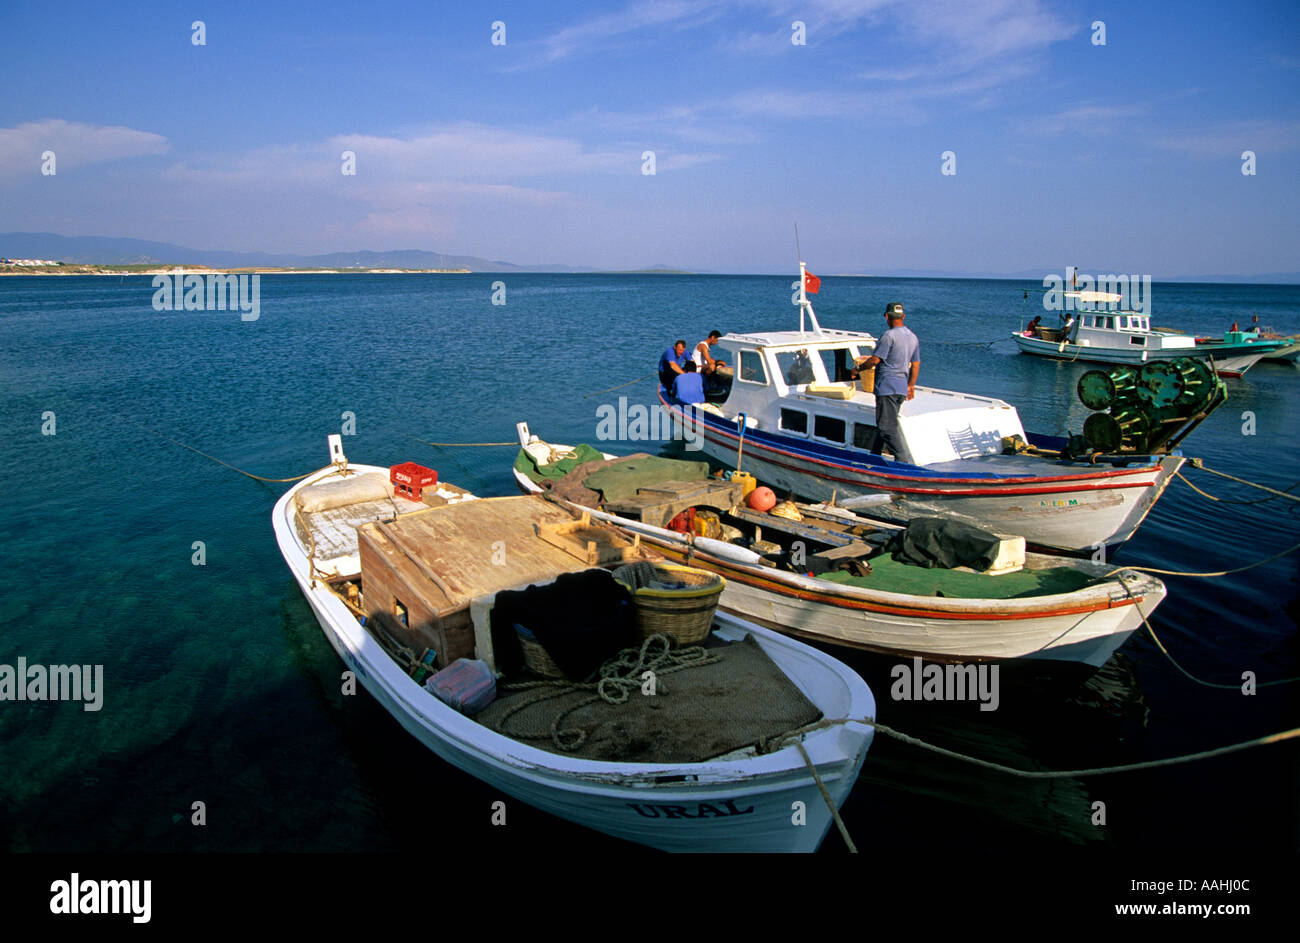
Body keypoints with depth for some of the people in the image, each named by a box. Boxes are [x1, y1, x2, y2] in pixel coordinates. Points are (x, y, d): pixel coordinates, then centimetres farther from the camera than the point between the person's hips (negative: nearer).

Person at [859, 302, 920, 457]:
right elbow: (916, 365, 17)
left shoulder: (889, 335, -14)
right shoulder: (913, 337, 12)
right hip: (902, 389, 9)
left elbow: (875, 360, -14)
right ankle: (874, 456, 26)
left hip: (887, 387, -9)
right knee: (883, 424, 17)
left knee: (887, 427, -7)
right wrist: (911, 386, 25)